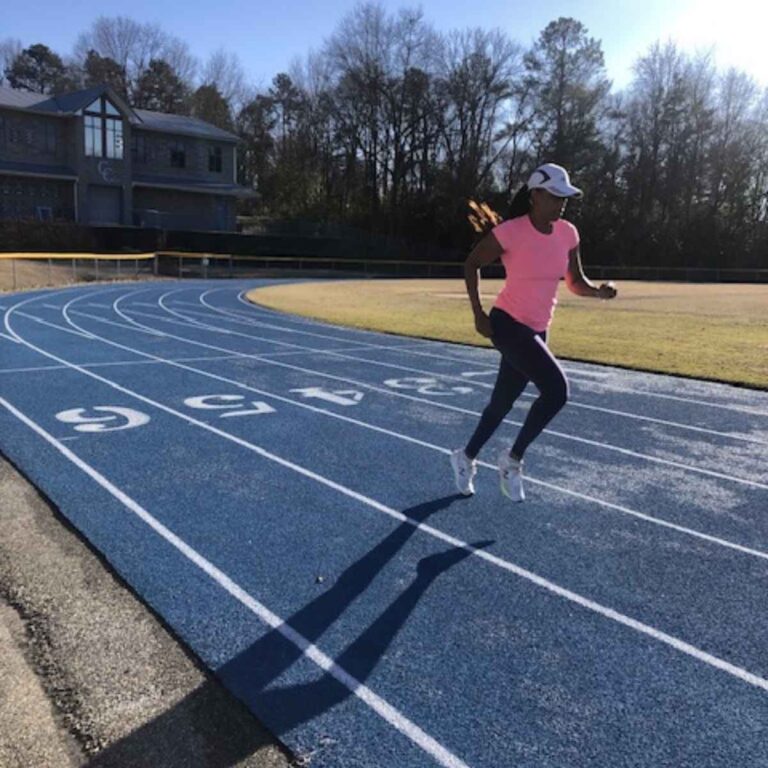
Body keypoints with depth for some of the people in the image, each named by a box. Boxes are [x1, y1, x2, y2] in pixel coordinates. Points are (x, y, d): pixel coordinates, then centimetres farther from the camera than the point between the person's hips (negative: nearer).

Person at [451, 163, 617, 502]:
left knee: (502, 403, 16)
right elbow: (471, 264, -4)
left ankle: (466, 457, 38)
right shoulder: (510, 232, -17)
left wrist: (598, 291, -13)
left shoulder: (568, 234, 1)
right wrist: (478, 314, -8)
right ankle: (513, 458, -2)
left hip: (536, 329, 7)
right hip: (507, 323, -7)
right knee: (556, 389, -21)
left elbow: (575, 283, 9)